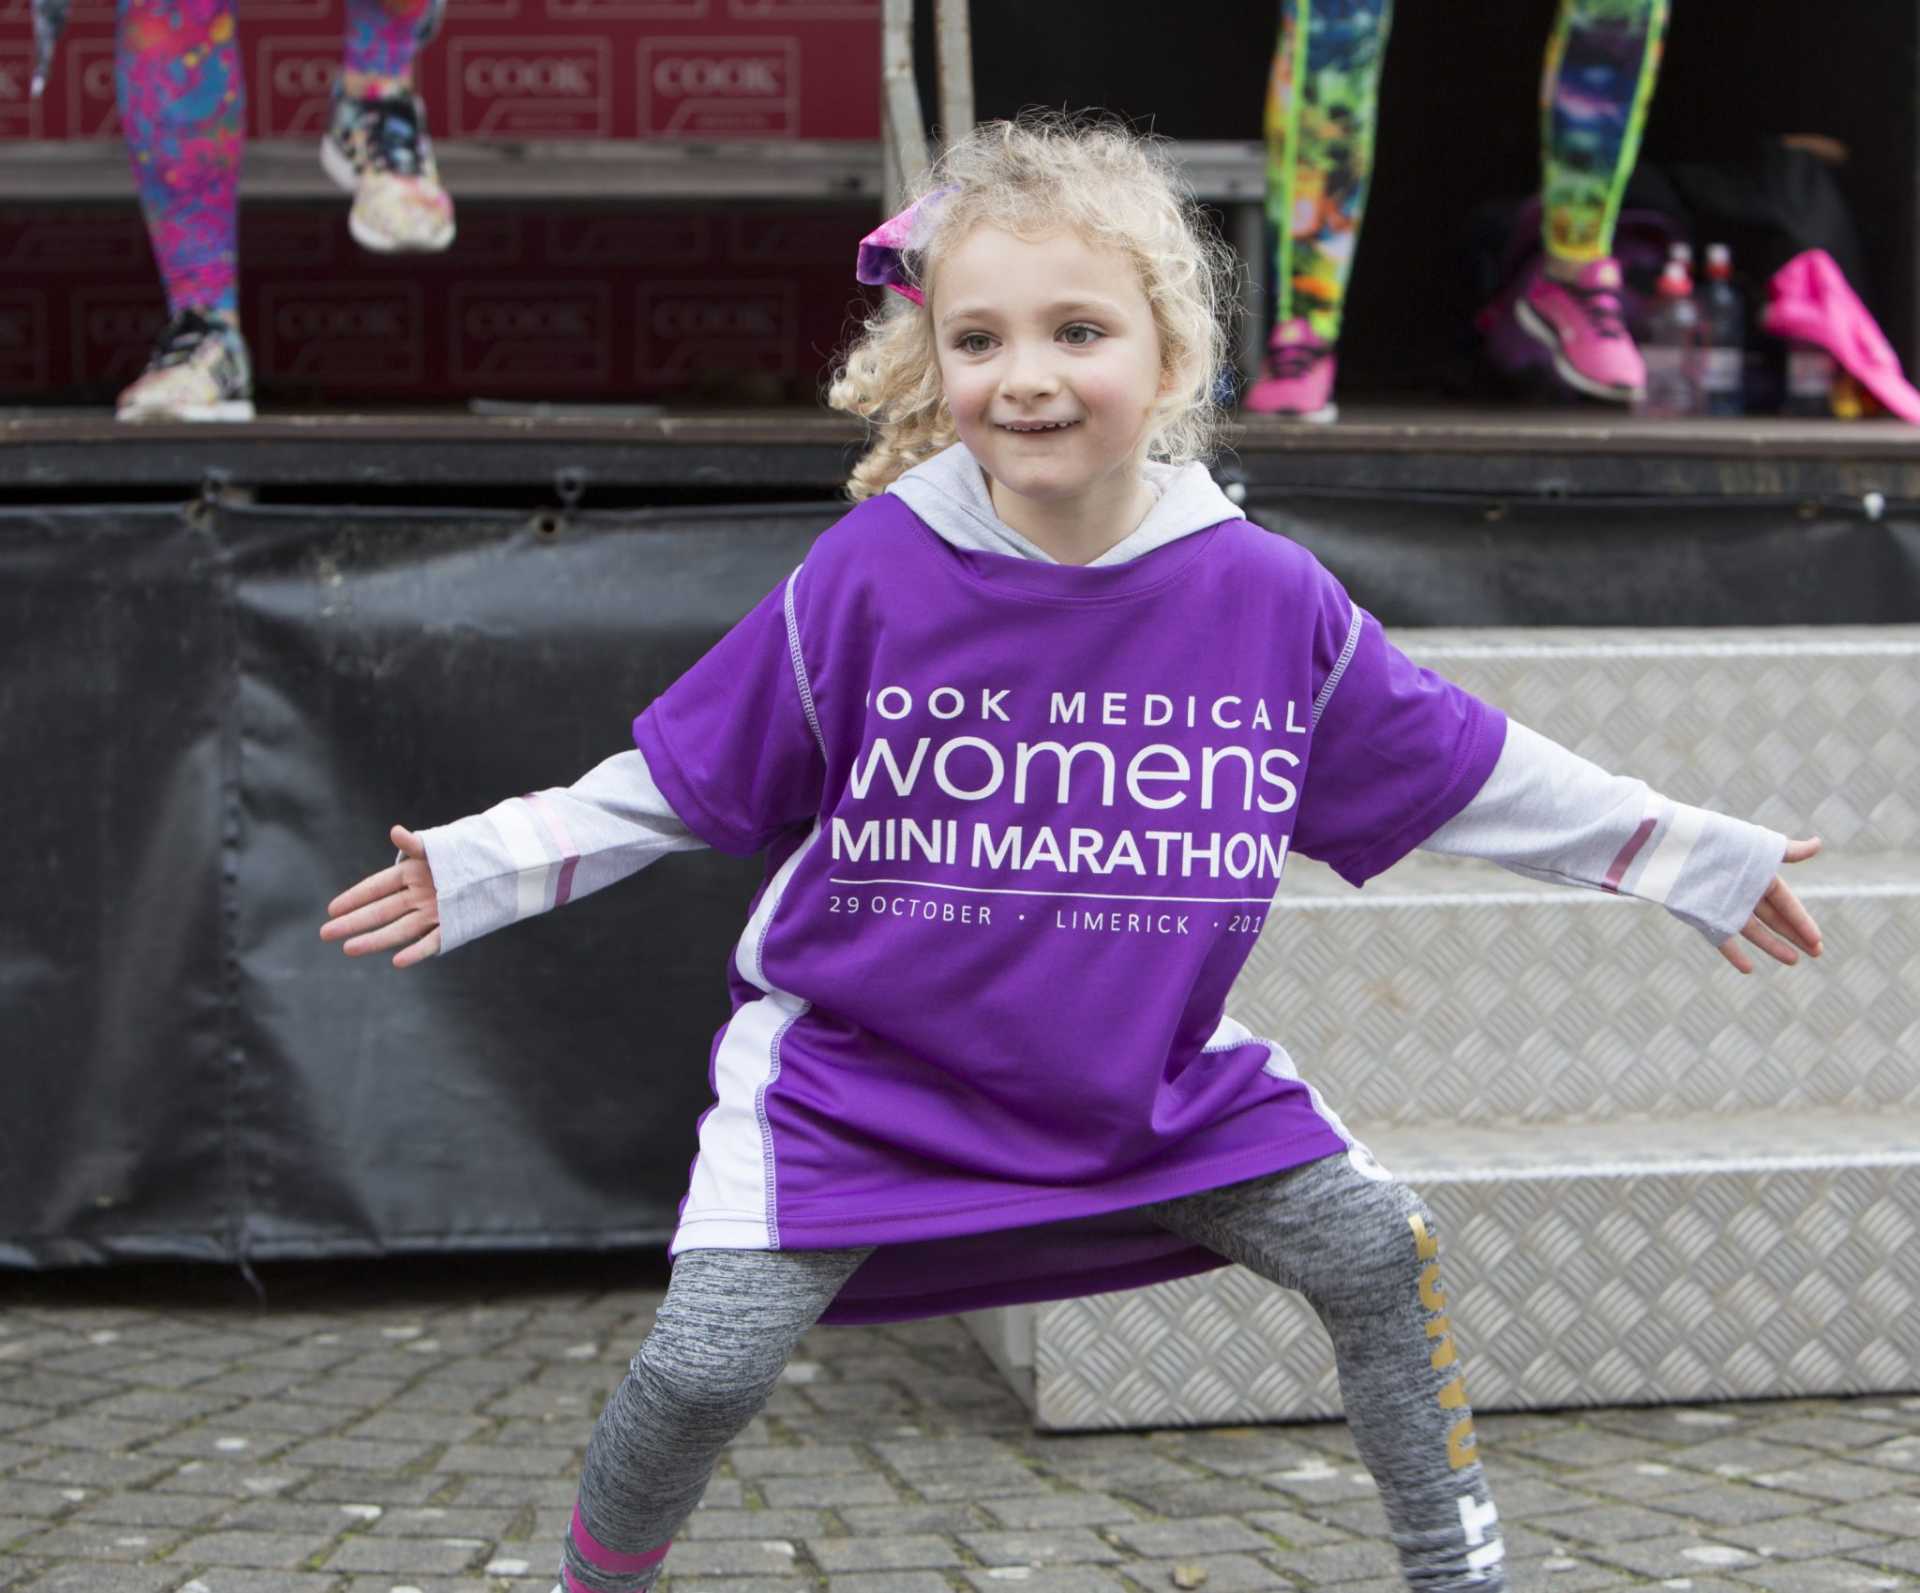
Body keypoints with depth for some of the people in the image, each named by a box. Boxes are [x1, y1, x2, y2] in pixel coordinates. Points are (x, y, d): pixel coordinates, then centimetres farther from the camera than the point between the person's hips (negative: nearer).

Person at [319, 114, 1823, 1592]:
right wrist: (480, 870, -8)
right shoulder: (866, 580, -16)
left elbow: (1458, 767, 4)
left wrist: (1696, 858, 9)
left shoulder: (1267, 595, -10)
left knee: (1382, 1255, -2)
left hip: (1158, 1077, 3)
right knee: (703, 1369, -14)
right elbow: (684, 777, -4)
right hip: (861, 1073, -3)